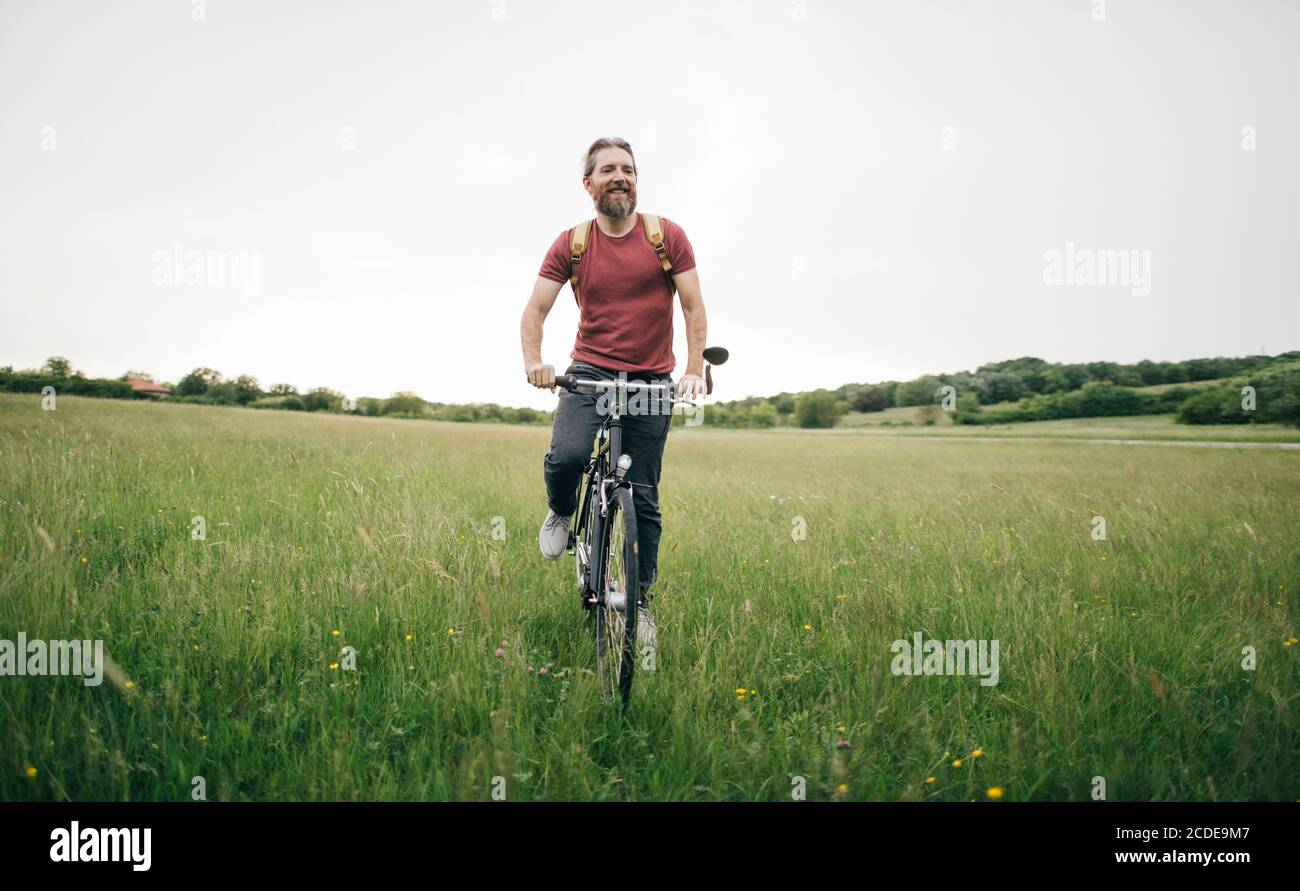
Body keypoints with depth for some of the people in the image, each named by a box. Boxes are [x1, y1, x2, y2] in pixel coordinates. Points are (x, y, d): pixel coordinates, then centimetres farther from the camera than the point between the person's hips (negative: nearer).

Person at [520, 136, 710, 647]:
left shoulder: (668, 236, -1)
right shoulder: (570, 245, 1)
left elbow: (694, 307, -2)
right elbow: (535, 311, -1)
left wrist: (694, 370, -14)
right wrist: (533, 362, -20)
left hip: (652, 381, 0)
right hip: (589, 372, 0)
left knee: (643, 497, 3)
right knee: (565, 457, -27)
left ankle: (642, 599, 18)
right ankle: (562, 513, 9)